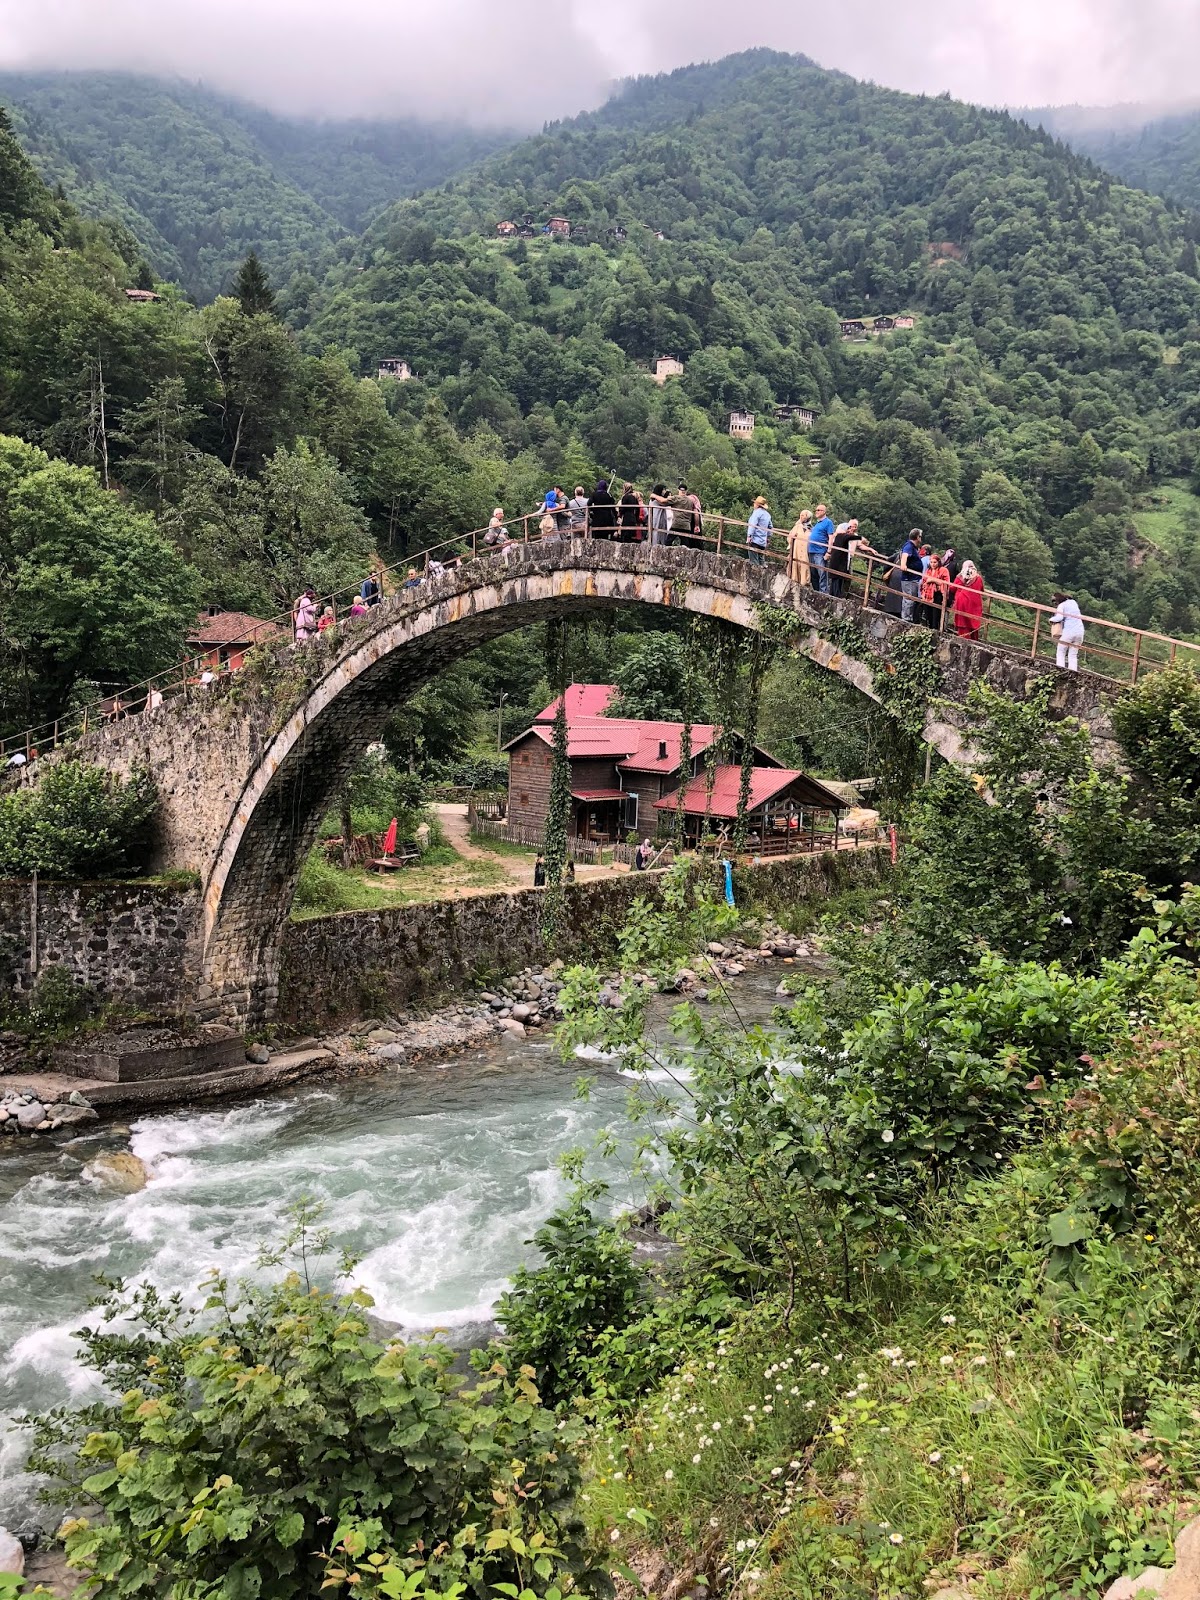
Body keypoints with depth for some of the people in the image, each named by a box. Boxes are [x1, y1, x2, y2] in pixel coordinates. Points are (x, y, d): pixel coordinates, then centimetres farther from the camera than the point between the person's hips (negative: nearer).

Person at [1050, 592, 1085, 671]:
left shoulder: (1061, 605, -2)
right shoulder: (1074, 602, 18)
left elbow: (1059, 617, -17)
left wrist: (1051, 619, 0)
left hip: (1069, 631, -6)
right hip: (1080, 631, 6)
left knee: (1061, 652, 3)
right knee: (1073, 654, 9)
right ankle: (1073, 670, -4)